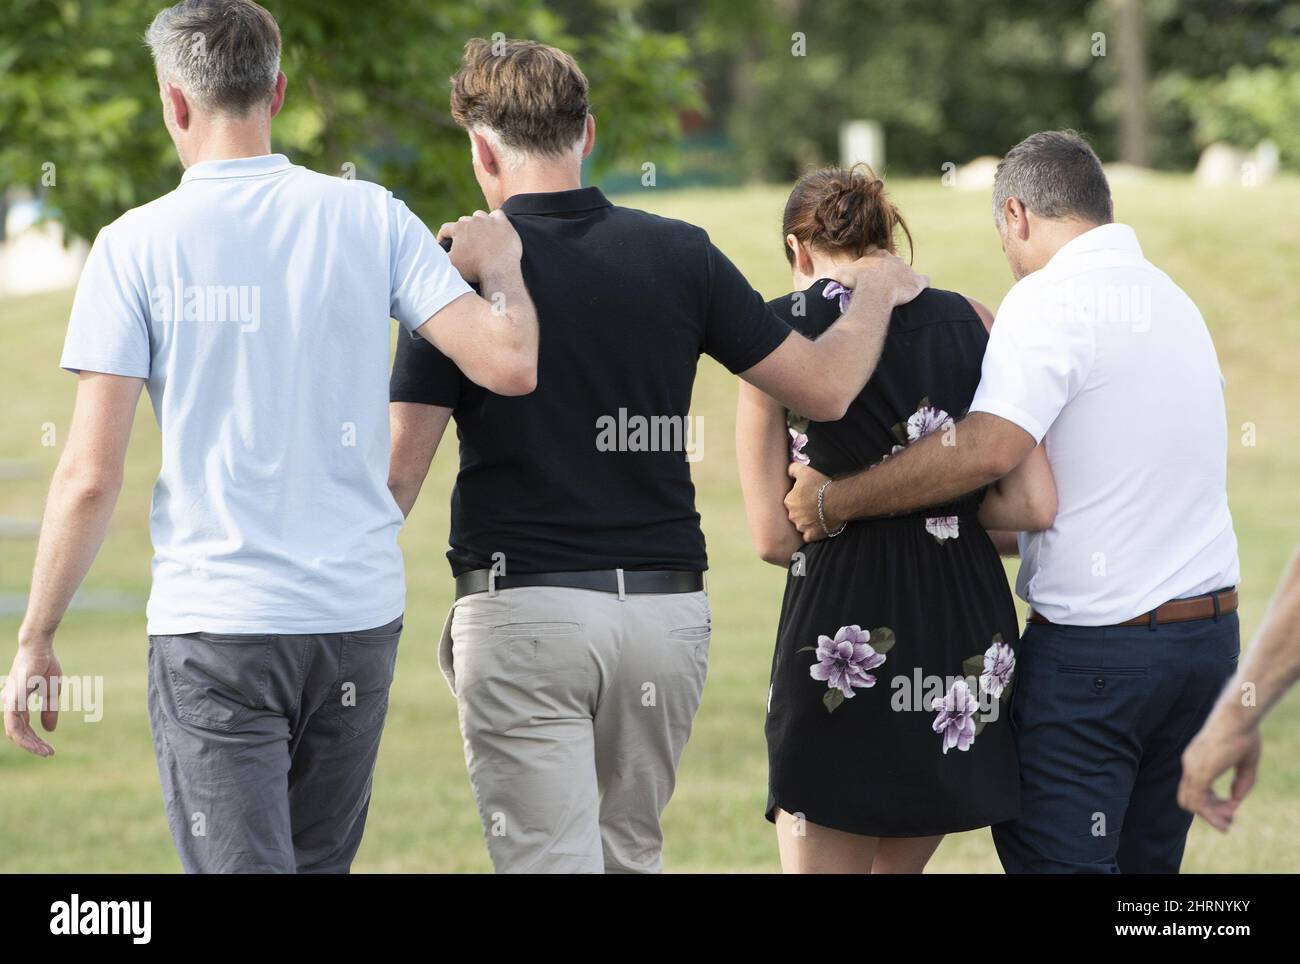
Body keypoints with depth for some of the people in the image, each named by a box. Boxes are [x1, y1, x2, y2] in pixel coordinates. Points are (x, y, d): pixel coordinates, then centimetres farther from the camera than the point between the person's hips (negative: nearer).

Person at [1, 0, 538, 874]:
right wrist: (501, 267, 16)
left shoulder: (137, 245, -5)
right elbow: (509, 365, -6)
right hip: (358, 613, 4)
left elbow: (91, 477, -9)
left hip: (215, 624, -4)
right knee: (321, 862, 18)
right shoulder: (370, 218, 1)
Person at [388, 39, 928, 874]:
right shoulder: (679, 255, 3)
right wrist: (877, 295, 26)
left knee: (549, 860, -4)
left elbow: (400, 473, -8)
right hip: (667, 608, 4)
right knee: (631, 852, 20)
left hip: (523, 609, -4)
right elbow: (825, 386, 6)